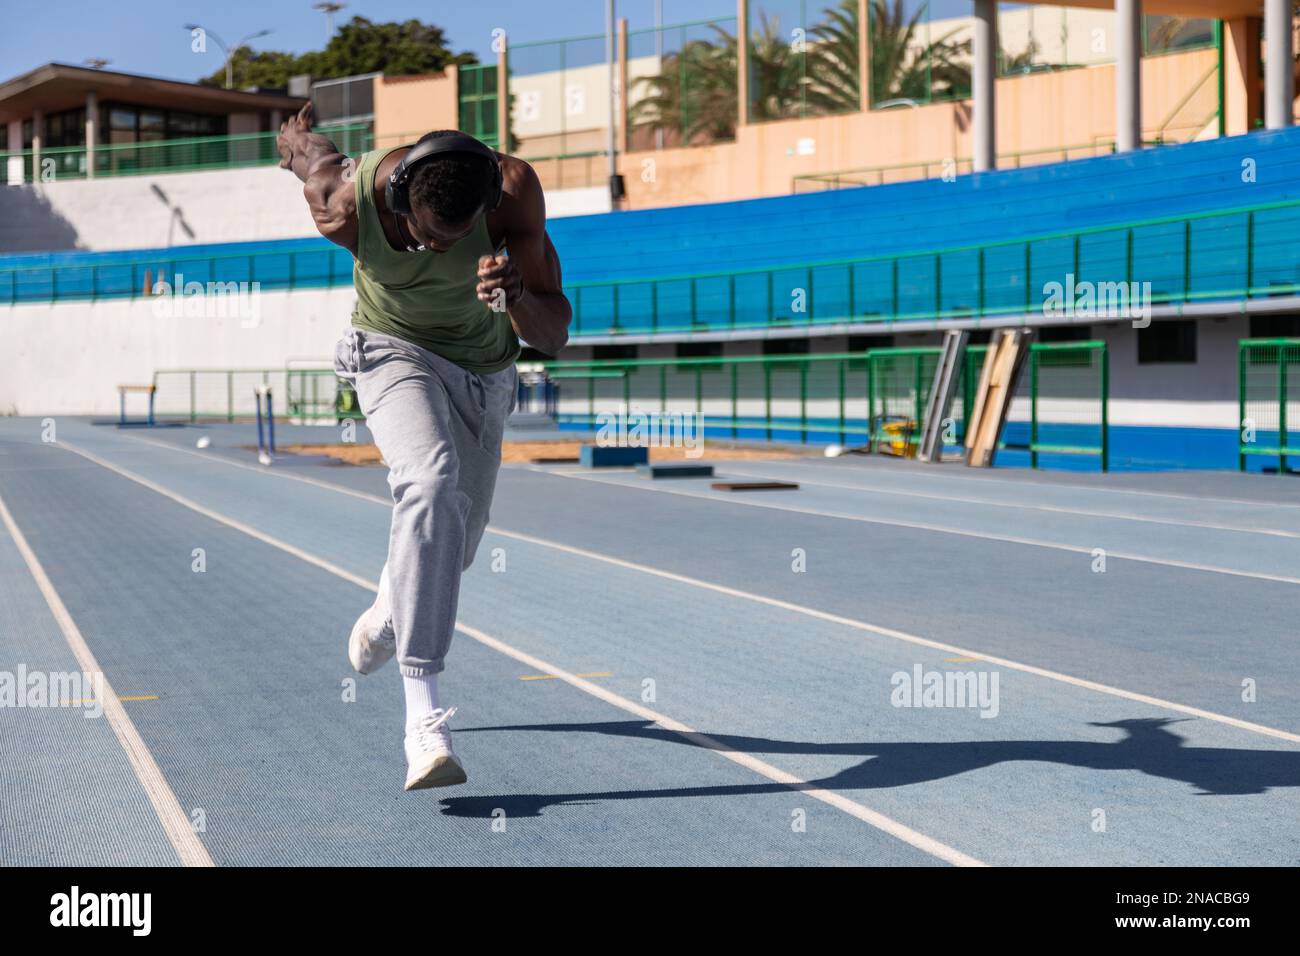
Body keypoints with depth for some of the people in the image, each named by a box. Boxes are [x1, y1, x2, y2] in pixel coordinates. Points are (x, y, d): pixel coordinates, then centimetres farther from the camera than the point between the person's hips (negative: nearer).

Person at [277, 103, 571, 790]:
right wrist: (295, 138, 18)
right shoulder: (344, 204, -30)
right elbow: (303, 145, -5)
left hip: (481, 372, 3)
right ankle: (423, 715, -38)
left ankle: (390, 608, 55)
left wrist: (518, 298, -52)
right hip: (394, 350, -3)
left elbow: (553, 336, -31)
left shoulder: (513, 189, -31)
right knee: (432, 482, -33)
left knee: (453, 543, 15)